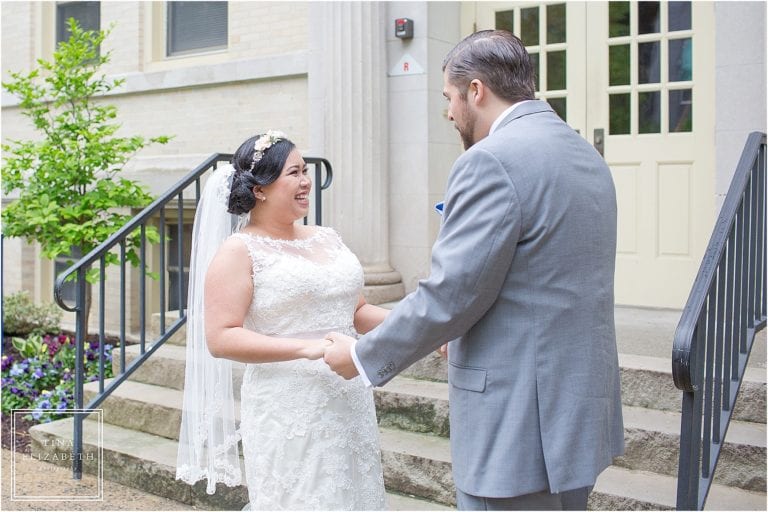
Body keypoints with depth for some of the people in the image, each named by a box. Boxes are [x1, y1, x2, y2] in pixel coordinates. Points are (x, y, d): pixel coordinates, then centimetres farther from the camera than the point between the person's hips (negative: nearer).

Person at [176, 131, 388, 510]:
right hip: (289, 415, -6)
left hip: (351, 405, 6)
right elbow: (220, 339, -15)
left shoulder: (327, 239, 11)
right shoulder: (239, 251, -7)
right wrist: (306, 347, -23)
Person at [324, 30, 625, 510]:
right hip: (583, 408, 9)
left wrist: (363, 355, -6)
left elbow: (449, 294, -20)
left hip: (522, 426, -9)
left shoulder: (492, 160, -18)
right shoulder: (586, 155, 10)